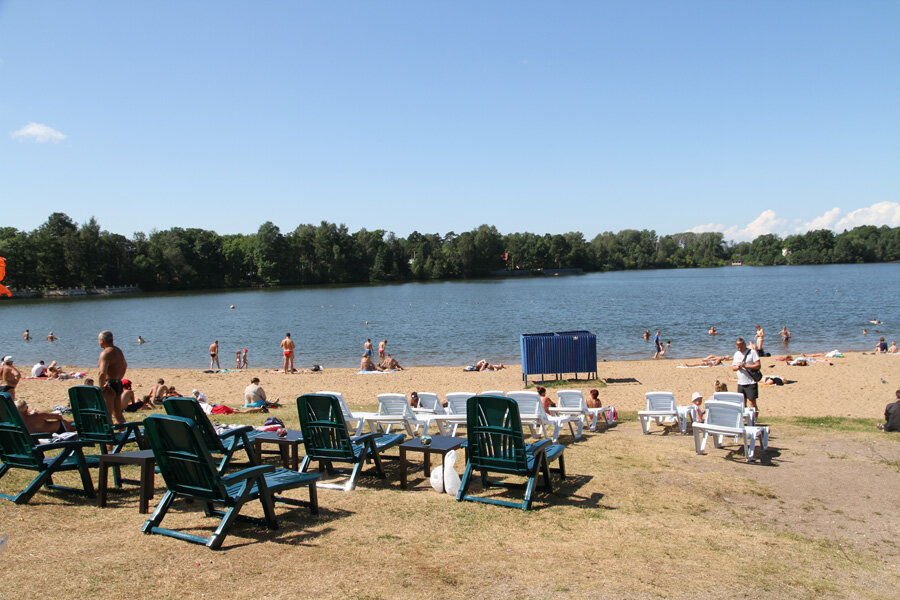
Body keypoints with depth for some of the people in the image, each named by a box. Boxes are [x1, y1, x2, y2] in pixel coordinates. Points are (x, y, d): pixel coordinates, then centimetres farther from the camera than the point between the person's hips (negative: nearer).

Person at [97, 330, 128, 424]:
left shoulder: (105, 353, -16)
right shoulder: (118, 351, 13)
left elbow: (102, 373, -27)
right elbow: (125, 366, 31)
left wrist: (101, 387, -16)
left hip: (109, 387, -9)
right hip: (119, 384, 9)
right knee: (118, 414, 18)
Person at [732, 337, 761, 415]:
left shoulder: (752, 352, -4)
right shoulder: (737, 354, 15)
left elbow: (758, 365, -11)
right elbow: (733, 367, 17)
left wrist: (745, 366, -19)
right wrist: (738, 367, -5)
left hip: (751, 383, -6)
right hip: (740, 383, 6)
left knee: (752, 403, -7)